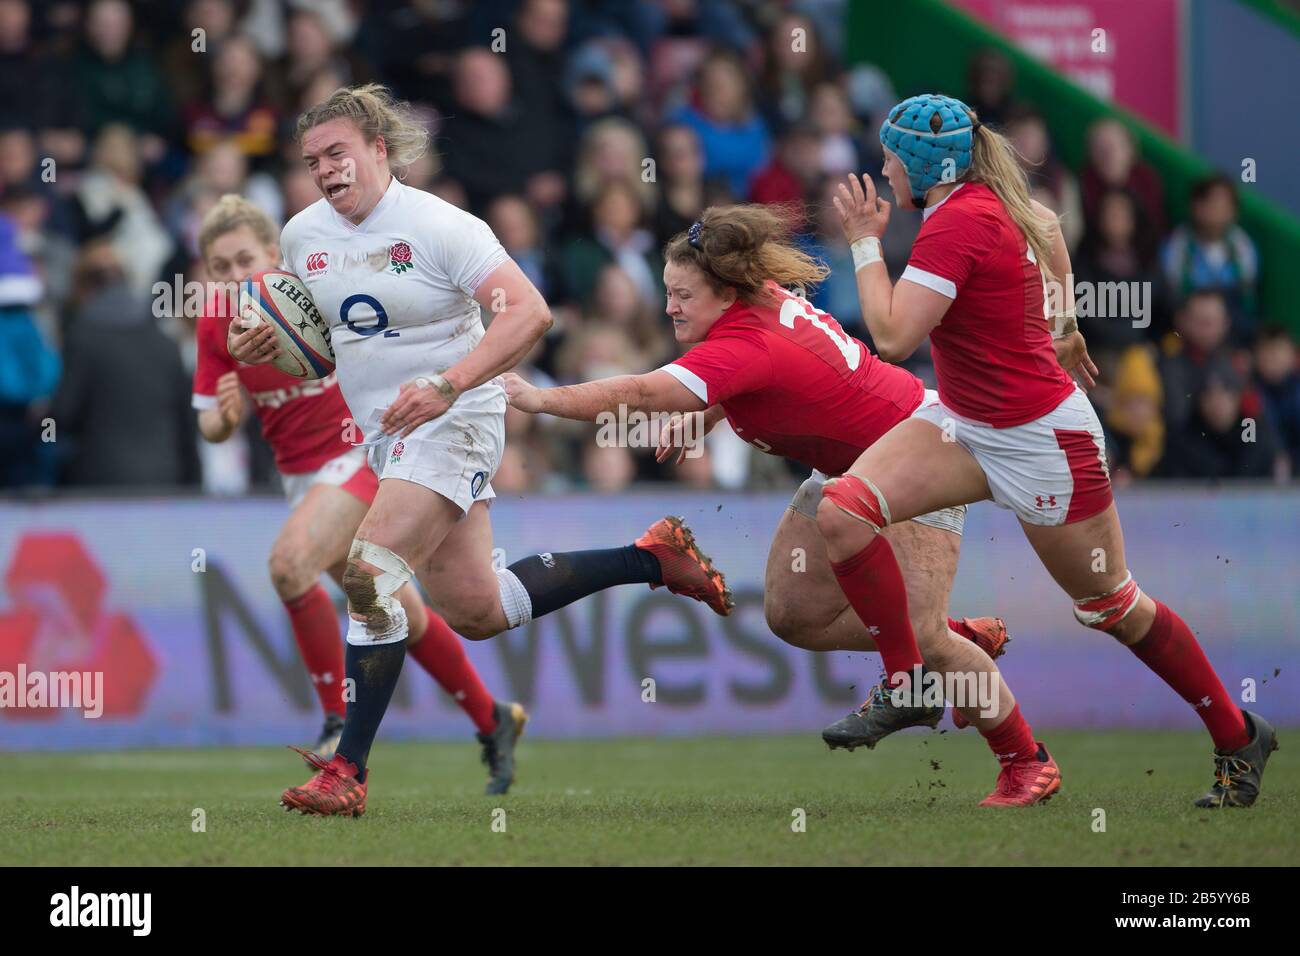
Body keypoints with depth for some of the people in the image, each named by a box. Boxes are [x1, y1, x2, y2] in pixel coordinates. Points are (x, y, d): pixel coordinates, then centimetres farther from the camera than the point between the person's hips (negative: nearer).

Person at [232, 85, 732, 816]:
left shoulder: (437, 225, -16)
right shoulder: (303, 236, 4)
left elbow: (530, 313, -23)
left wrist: (448, 385, -33)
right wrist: (272, 343, -3)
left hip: (454, 422, -8)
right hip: (383, 428, 8)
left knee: (371, 570, -23)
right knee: (477, 612, 12)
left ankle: (349, 770, -19)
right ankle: (655, 558, 30)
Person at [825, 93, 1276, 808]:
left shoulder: (956, 225, -24)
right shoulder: (999, 202, 2)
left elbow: (893, 337, -28)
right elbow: (1050, 231, 23)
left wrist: (865, 243, -15)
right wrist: (1064, 333, 36)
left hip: (1040, 440, -9)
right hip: (966, 423, 9)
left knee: (1109, 605, 5)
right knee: (841, 511, -11)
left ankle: (1239, 738, 22)